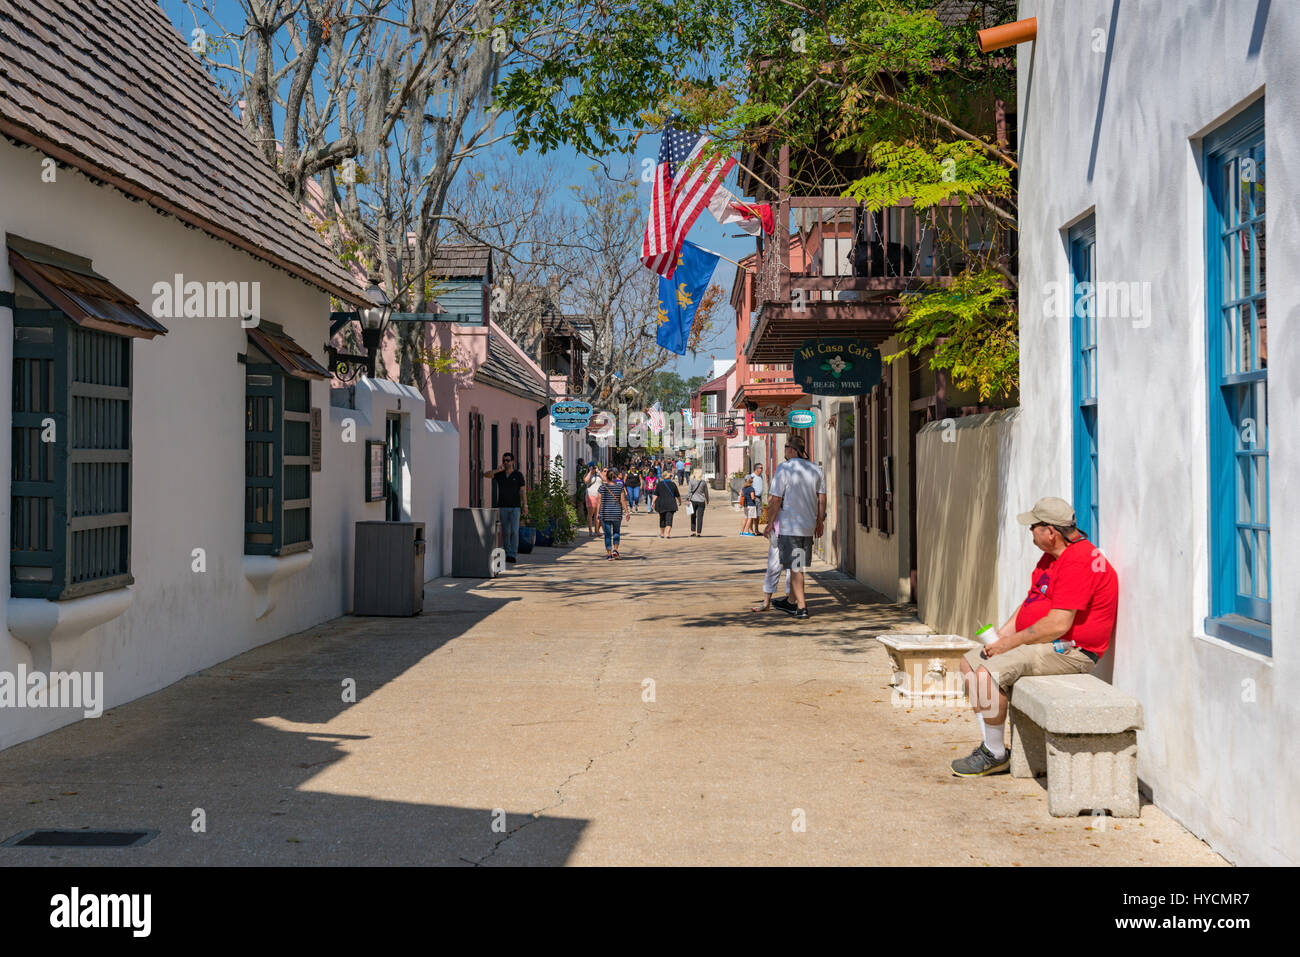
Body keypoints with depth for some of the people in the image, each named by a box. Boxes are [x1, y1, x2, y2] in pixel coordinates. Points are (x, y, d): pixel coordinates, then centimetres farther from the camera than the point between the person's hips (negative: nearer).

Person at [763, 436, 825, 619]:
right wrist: (820, 521, 18)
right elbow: (822, 498, 9)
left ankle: (801, 607, -3)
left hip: (789, 525, -6)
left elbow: (776, 500, -12)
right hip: (809, 526, 6)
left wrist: (770, 523, -4)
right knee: (798, 566, 17)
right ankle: (792, 601, 29)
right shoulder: (816, 469, 6)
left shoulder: (784, 468, -11)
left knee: (794, 567, -1)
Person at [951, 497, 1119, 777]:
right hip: (1041, 642, 11)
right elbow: (1033, 598, 19)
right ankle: (989, 745, 9)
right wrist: (1003, 633, 5)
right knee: (970, 662, 9)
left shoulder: (1079, 561, -23)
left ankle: (996, 754, -9)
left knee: (988, 673, -25)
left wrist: (1011, 642, -17)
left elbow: (1058, 625, -27)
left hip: (1067, 651, -11)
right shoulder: (1053, 555, 13)